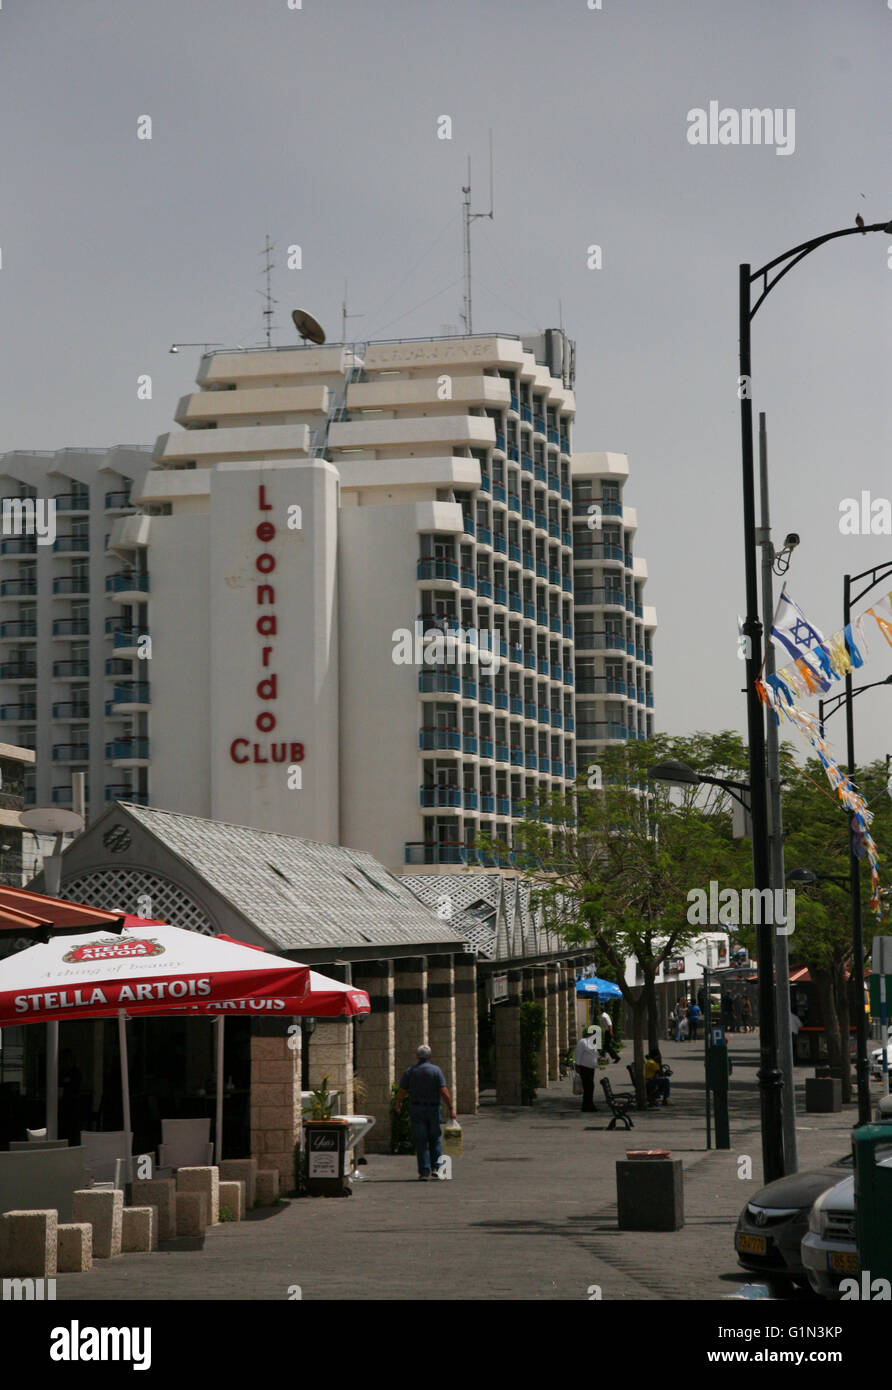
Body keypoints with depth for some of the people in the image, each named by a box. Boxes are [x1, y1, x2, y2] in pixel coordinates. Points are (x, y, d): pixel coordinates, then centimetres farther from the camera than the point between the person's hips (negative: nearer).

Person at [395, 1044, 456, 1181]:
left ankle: (424, 1171, -1)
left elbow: (402, 1091, 0)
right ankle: (436, 1167, 7)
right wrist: (451, 1108, -7)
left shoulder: (409, 1071, -1)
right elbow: (444, 1092, -12)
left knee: (420, 1141, 3)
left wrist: (398, 1104, 19)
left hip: (416, 1109, 1)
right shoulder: (436, 1070, -6)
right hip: (433, 1108, -1)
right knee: (435, 1139, 15)